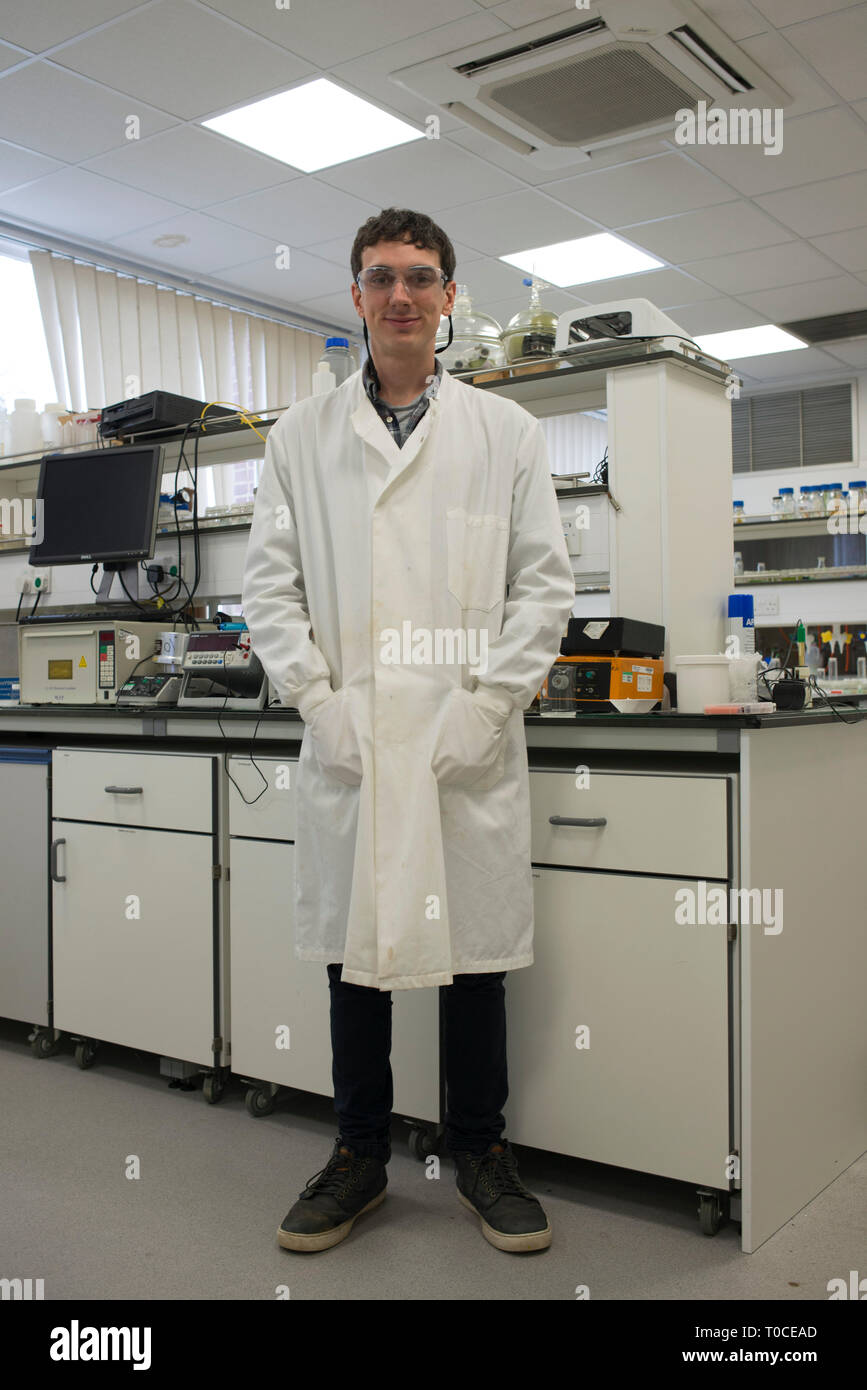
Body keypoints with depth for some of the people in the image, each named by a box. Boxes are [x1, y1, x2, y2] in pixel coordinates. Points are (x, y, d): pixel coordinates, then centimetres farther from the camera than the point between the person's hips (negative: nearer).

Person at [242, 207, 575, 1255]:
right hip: (347, 740, 1)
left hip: (468, 744, 0)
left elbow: (545, 585, 4)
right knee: (353, 944, 9)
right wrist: (317, 698, -5)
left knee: (474, 943, 6)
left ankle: (480, 1151, 25)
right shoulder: (300, 435, 10)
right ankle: (360, 1154, 26)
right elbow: (268, 585, 7)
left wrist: (486, 702, -7)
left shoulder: (507, 433, 9)